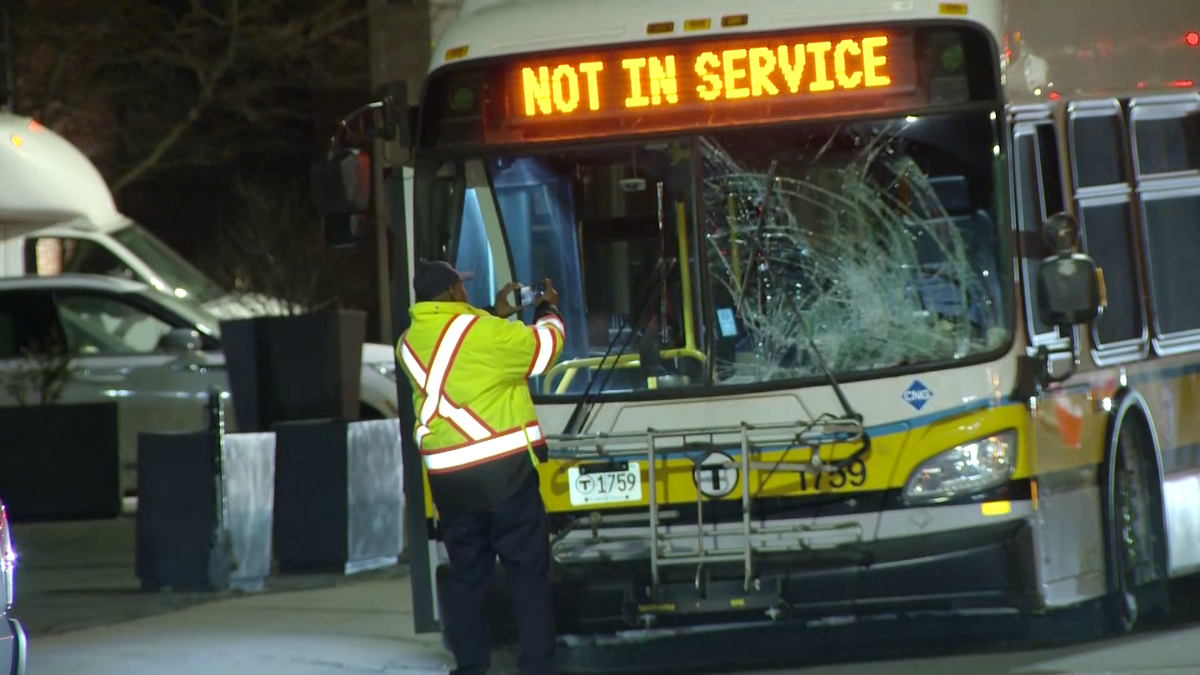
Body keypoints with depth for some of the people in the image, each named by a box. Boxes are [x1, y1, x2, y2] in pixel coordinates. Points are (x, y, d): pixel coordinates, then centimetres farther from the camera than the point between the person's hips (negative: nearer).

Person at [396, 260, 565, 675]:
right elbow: (543, 349, 0)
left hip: (448, 478, 5)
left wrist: (497, 315, 26)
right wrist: (548, 312, 19)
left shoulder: (410, 342, 7)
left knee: (466, 576, 12)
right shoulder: (482, 332, -12)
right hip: (505, 469, -5)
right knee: (528, 571, 2)